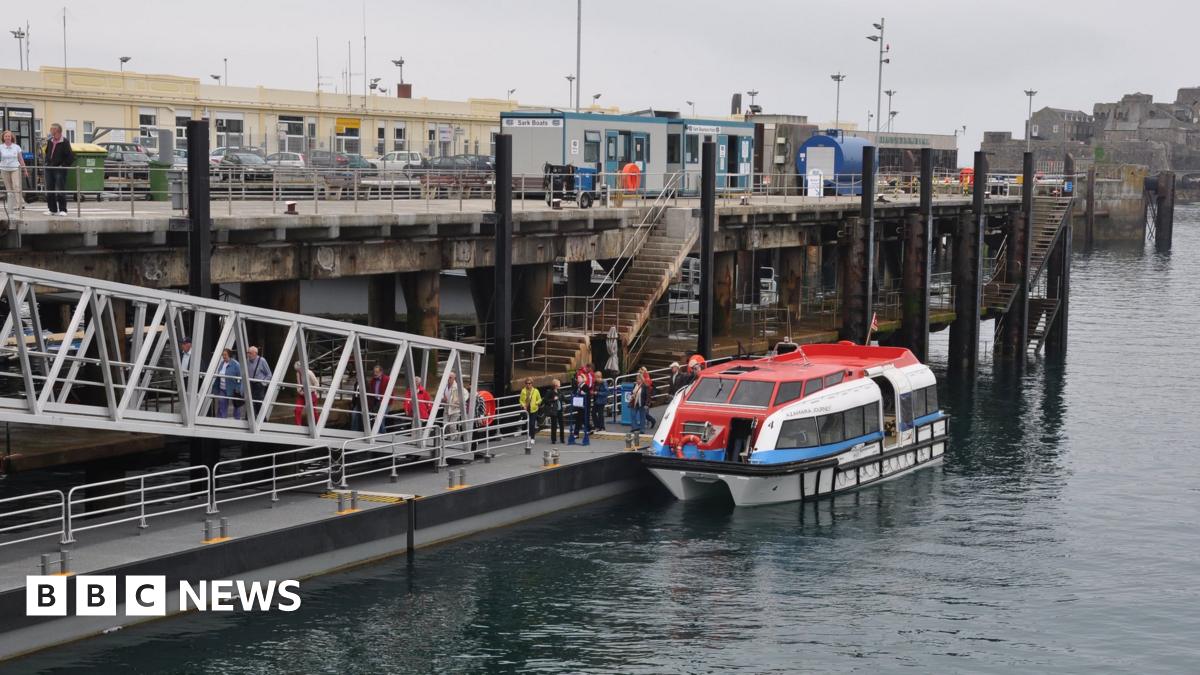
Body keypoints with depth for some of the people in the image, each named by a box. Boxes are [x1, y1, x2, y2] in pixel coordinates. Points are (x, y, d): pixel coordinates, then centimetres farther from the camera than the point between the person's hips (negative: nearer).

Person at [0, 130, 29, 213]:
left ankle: (18, 205, -17)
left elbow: (21, 159, 8)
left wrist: (25, 170, 10)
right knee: (9, 189, 4)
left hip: (15, 169, -1)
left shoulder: (16, 147, 3)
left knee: (16, 187, -15)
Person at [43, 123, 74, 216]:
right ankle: (52, 209, 16)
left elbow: (71, 156, -9)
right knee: (49, 191, 7)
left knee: (60, 191, -7)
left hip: (60, 170, -6)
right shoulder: (49, 142, 11)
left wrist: (63, 165, -11)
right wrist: (47, 162, 11)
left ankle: (62, 210, -1)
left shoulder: (65, 142, -7)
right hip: (49, 169, 6)